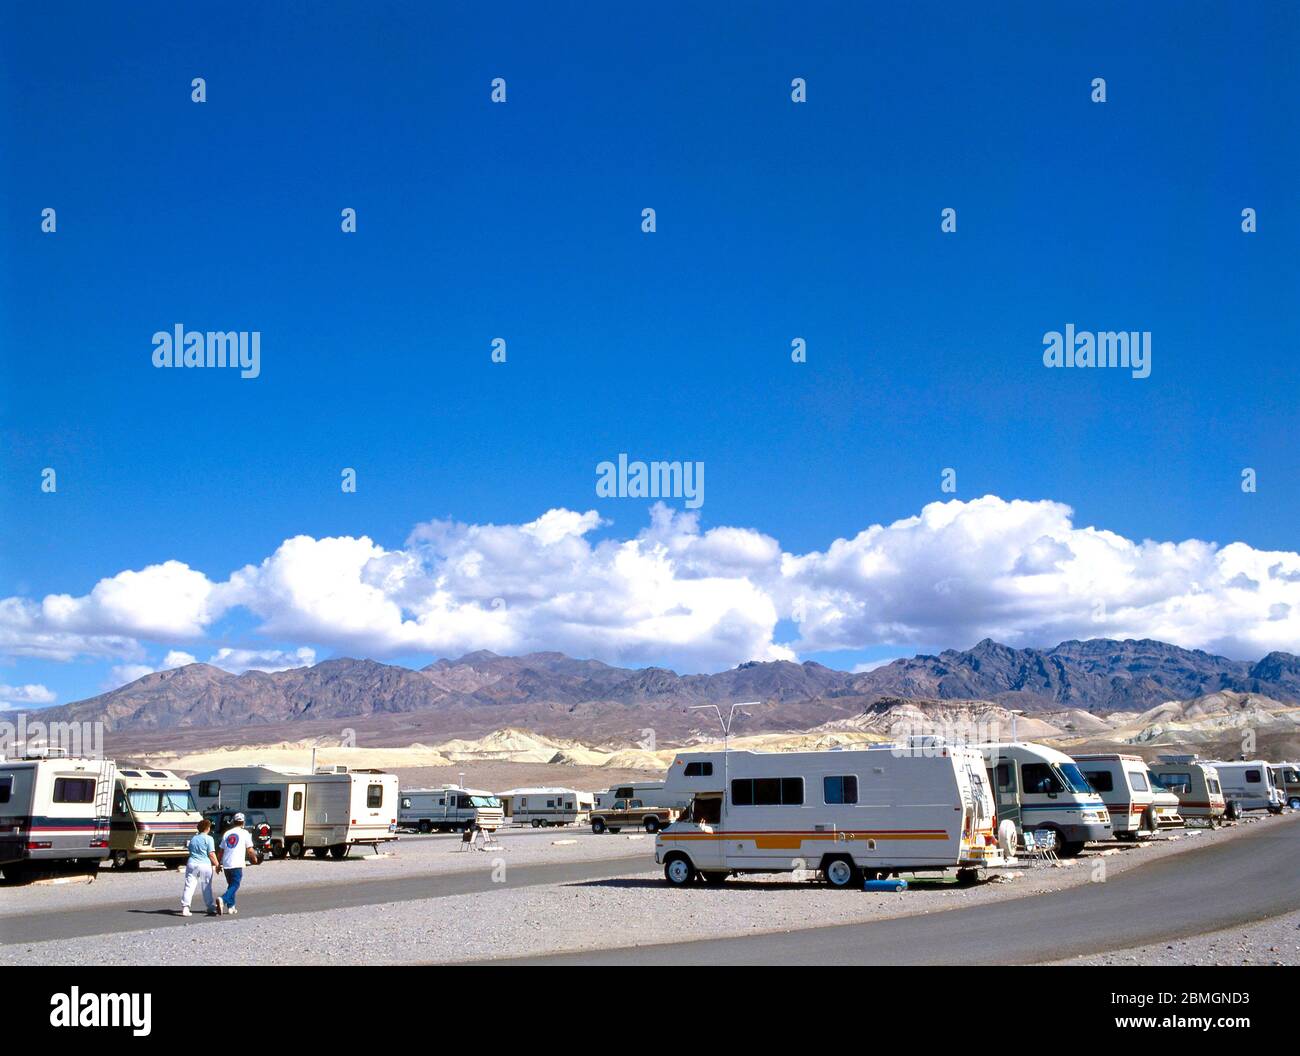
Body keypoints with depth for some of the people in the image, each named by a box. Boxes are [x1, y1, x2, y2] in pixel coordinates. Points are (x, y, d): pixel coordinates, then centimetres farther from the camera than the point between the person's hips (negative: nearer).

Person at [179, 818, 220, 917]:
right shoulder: (208, 839, -6)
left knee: (189, 886, 1)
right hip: (205, 865, -3)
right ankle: (211, 908, 14)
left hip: (191, 864, 3)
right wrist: (217, 864, -2)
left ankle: (185, 908, -9)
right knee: (207, 888, 7)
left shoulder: (193, 838, 11)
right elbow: (211, 854, -10)